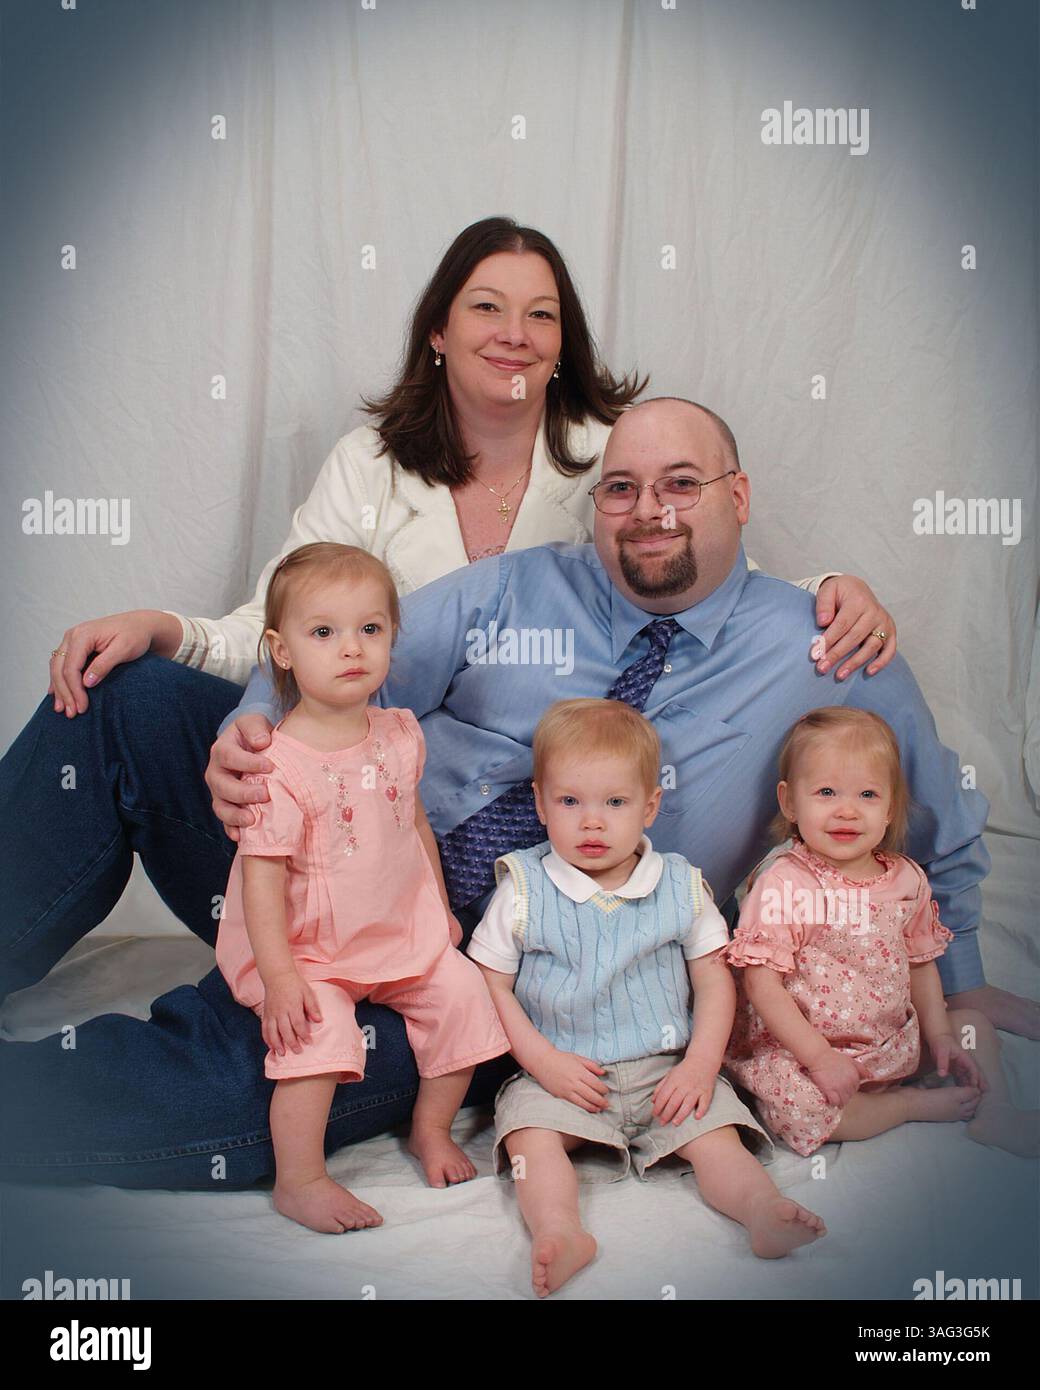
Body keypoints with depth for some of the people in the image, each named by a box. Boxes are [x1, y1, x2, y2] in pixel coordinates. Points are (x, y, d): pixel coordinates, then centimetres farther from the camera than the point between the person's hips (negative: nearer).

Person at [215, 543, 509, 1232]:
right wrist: (280, 979, -24)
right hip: (308, 948, -6)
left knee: (463, 995, -3)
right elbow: (262, 873, -21)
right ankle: (299, 1180, -3)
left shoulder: (401, 734, 0)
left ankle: (432, 1127, 20)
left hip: (404, 930, 6)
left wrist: (441, 911, 19)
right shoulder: (279, 763, -21)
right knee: (321, 1033, -25)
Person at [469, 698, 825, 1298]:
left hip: (667, 1069, 2)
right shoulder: (525, 890, -3)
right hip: (561, 1073, -1)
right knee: (531, 1134, -26)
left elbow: (715, 982, 4)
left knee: (716, 1135, -20)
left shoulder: (681, 886, 1)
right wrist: (543, 1061, -13)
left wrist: (700, 1066, -10)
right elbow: (491, 983, -3)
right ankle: (559, 1230, -41)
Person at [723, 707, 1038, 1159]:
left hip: (896, 1040, 6)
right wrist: (820, 1058, -22)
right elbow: (761, 983, -20)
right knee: (795, 1109, -32)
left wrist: (940, 1035, 3)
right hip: (803, 1047, -6)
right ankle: (917, 1104, -12)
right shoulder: (782, 886, -20)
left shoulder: (907, 880, 1)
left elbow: (920, 963, 13)